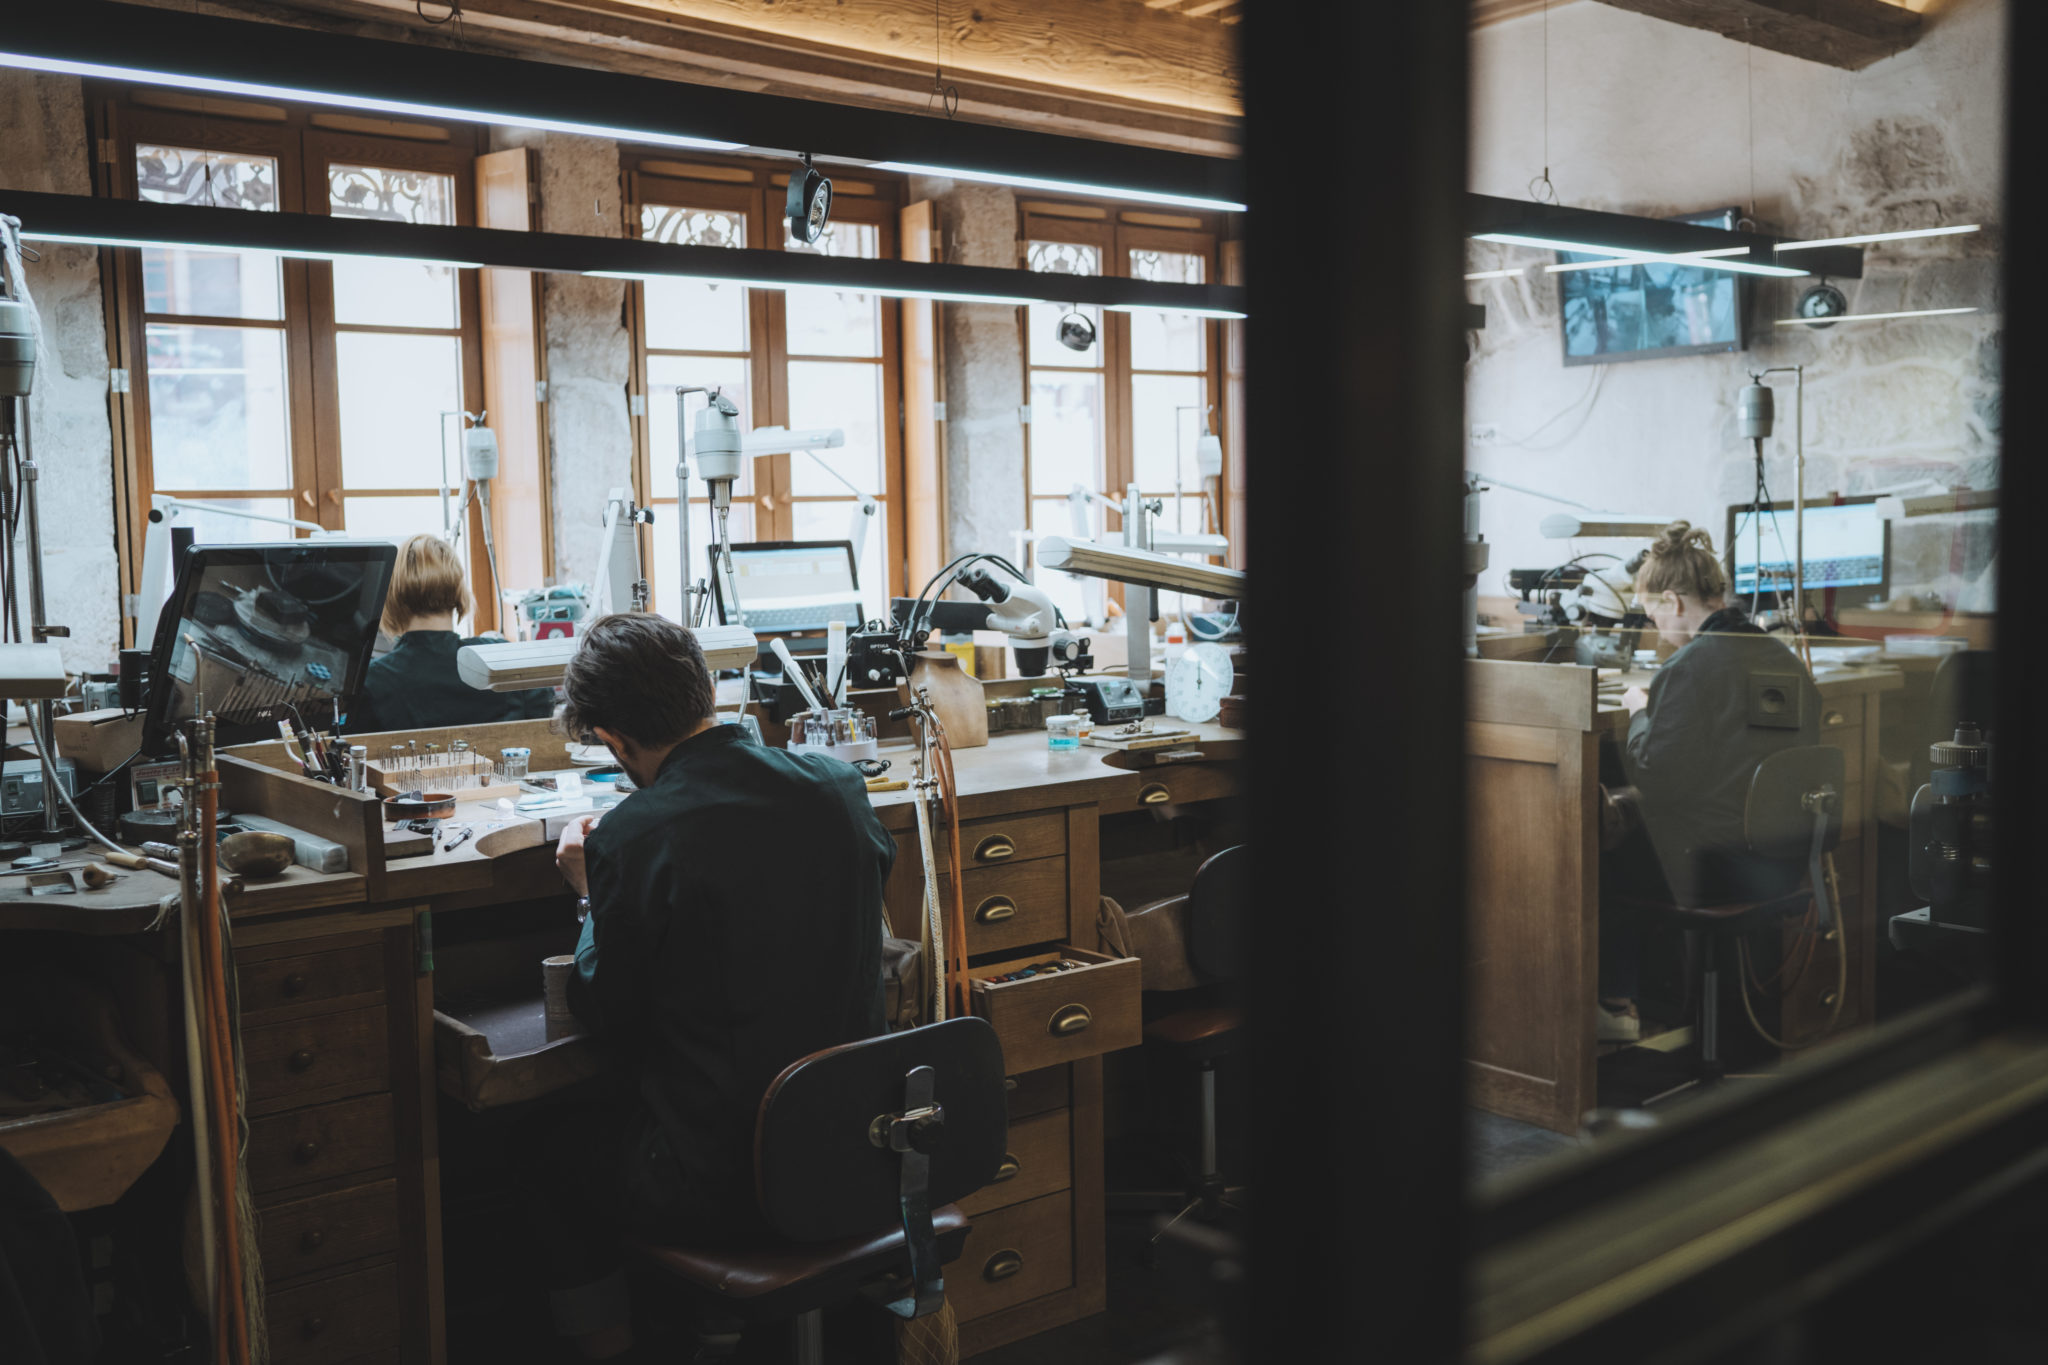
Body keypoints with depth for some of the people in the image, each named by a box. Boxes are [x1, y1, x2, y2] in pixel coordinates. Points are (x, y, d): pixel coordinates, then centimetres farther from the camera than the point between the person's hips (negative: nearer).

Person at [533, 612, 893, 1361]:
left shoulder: (632, 838, -19)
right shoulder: (840, 787, -5)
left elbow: (607, 1015, -7)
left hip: (722, 1190, -6)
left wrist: (592, 894, 9)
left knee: (556, 1148, 23)